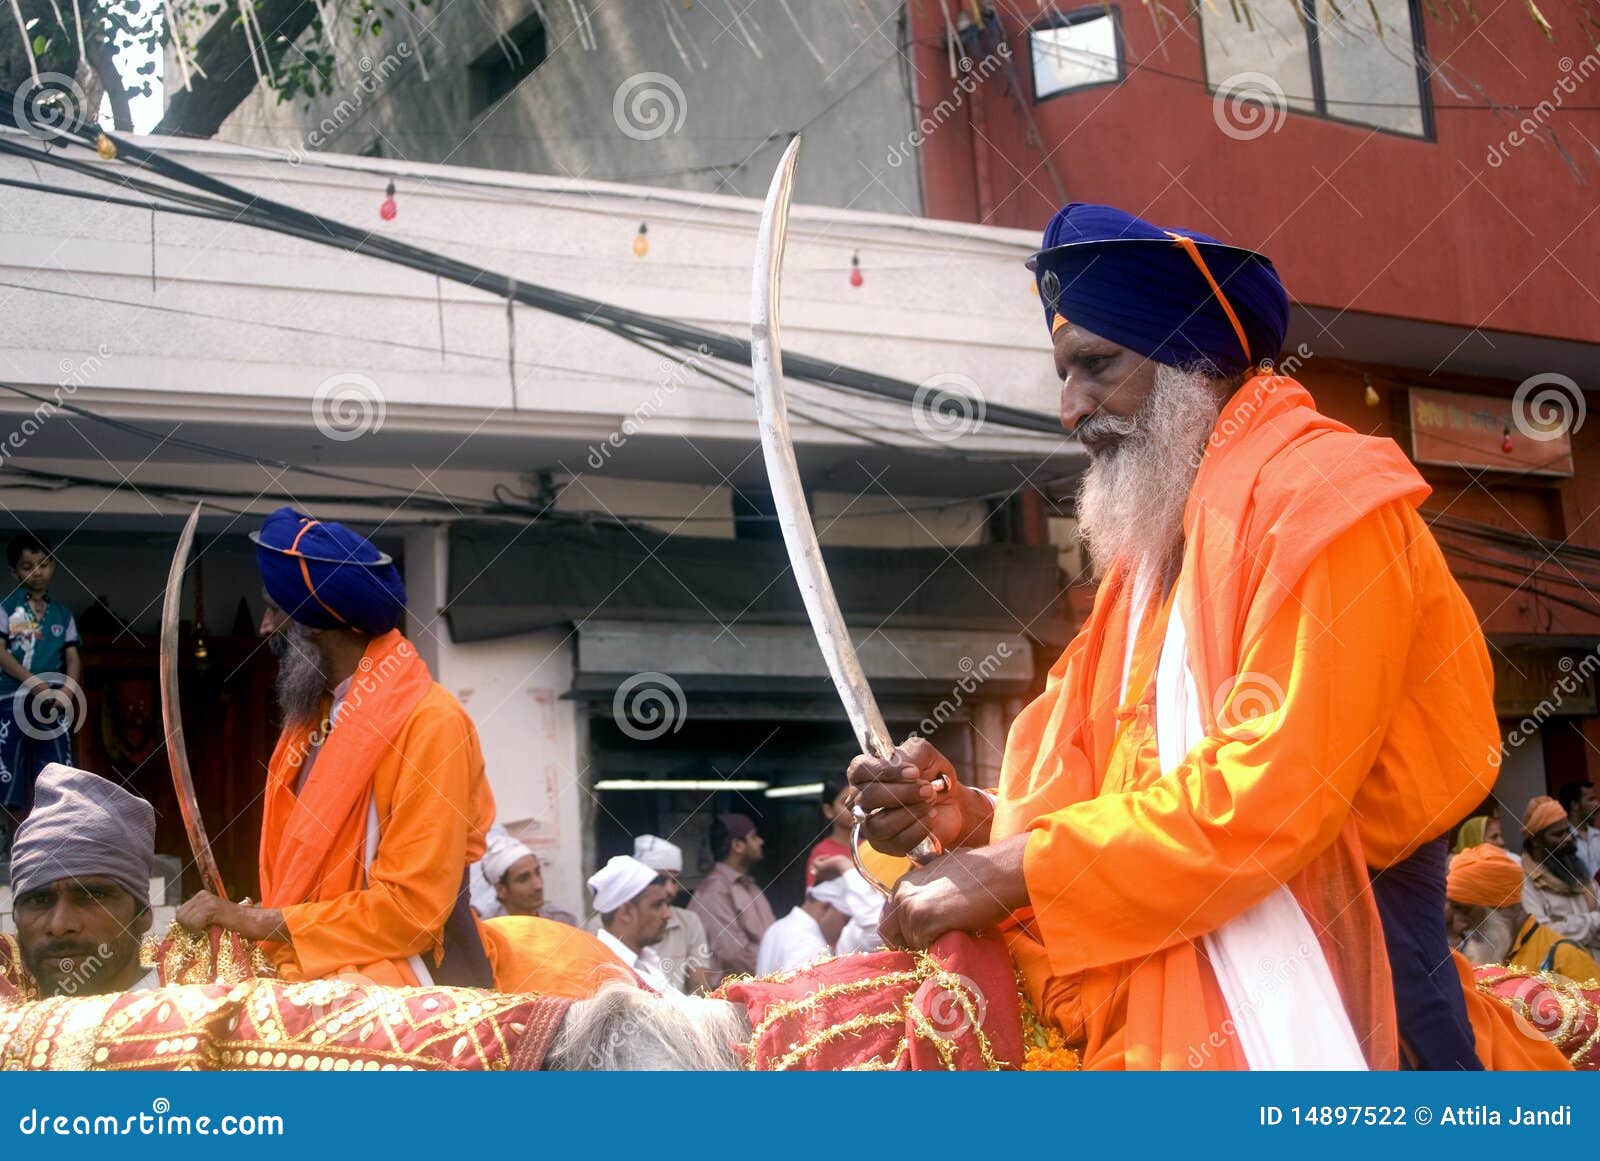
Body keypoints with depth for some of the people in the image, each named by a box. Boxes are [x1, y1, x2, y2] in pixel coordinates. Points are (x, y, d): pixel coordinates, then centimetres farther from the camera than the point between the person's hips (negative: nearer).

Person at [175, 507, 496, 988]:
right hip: (311, 980, 8)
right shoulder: (312, 714, 14)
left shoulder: (429, 724, -12)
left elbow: (410, 909, -16)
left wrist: (256, 921, -11)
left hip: (404, 992, -8)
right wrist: (232, 918, 2)